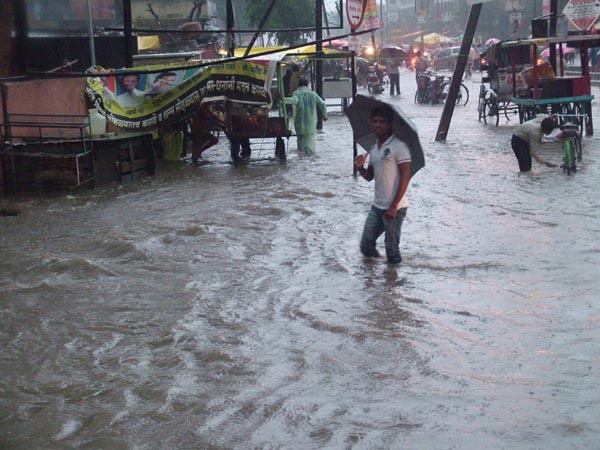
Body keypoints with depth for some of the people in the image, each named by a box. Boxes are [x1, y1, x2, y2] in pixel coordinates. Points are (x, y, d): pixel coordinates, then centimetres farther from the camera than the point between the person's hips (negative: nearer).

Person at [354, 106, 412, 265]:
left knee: (392, 250, -1)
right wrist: (360, 168, -4)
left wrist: (394, 206, -18)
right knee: (366, 246, 9)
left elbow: (405, 178, -15)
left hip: (395, 208, -7)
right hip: (377, 206, 7)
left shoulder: (398, 146, -12)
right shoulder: (373, 149, 12)